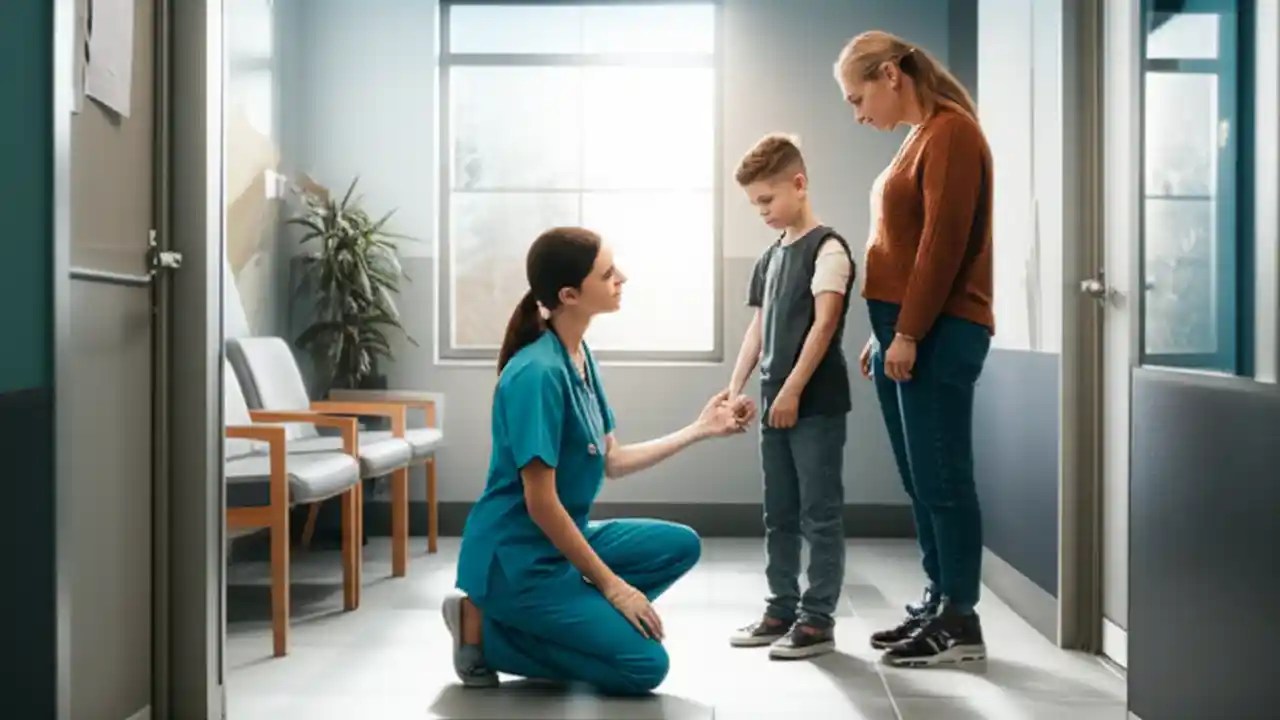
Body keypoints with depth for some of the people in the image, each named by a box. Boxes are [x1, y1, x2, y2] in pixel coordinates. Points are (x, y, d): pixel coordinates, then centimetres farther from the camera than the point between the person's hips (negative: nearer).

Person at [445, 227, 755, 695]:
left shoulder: (580, 358, 4)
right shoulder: (538, 372, -23)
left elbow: (611, 462, 11)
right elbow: (540, 502, -23)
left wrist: (700, 429, 12)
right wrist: (611, 585, -17)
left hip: (562, 542, 9)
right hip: (517, 559, -9)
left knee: (681, 546, 10)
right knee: (645, 665, -7)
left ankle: (537, 622, 5)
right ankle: (485, 630, -1)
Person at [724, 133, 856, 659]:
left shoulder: (827, 249, -8)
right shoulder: (770, 256, 15)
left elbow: (824, 325, -16)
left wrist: (793, 390, -19)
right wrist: (735, 389, 10)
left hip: (817, 403, -8)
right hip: (775, 403, 8)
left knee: (820, 515, -1)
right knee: (779, 515, 13)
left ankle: (818, 619, 5)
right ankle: (782, 609, 23)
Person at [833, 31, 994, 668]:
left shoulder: (950, 131, -9)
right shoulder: (920, 137, 18)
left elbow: (943, 241, -16)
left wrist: (909, 333, -17)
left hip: (937, 334, -9)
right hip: (906, 333, 9)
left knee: (942, 480, -5)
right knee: (921, 482, 11)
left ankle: (961, 623, 2)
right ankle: (937, 604, 18)